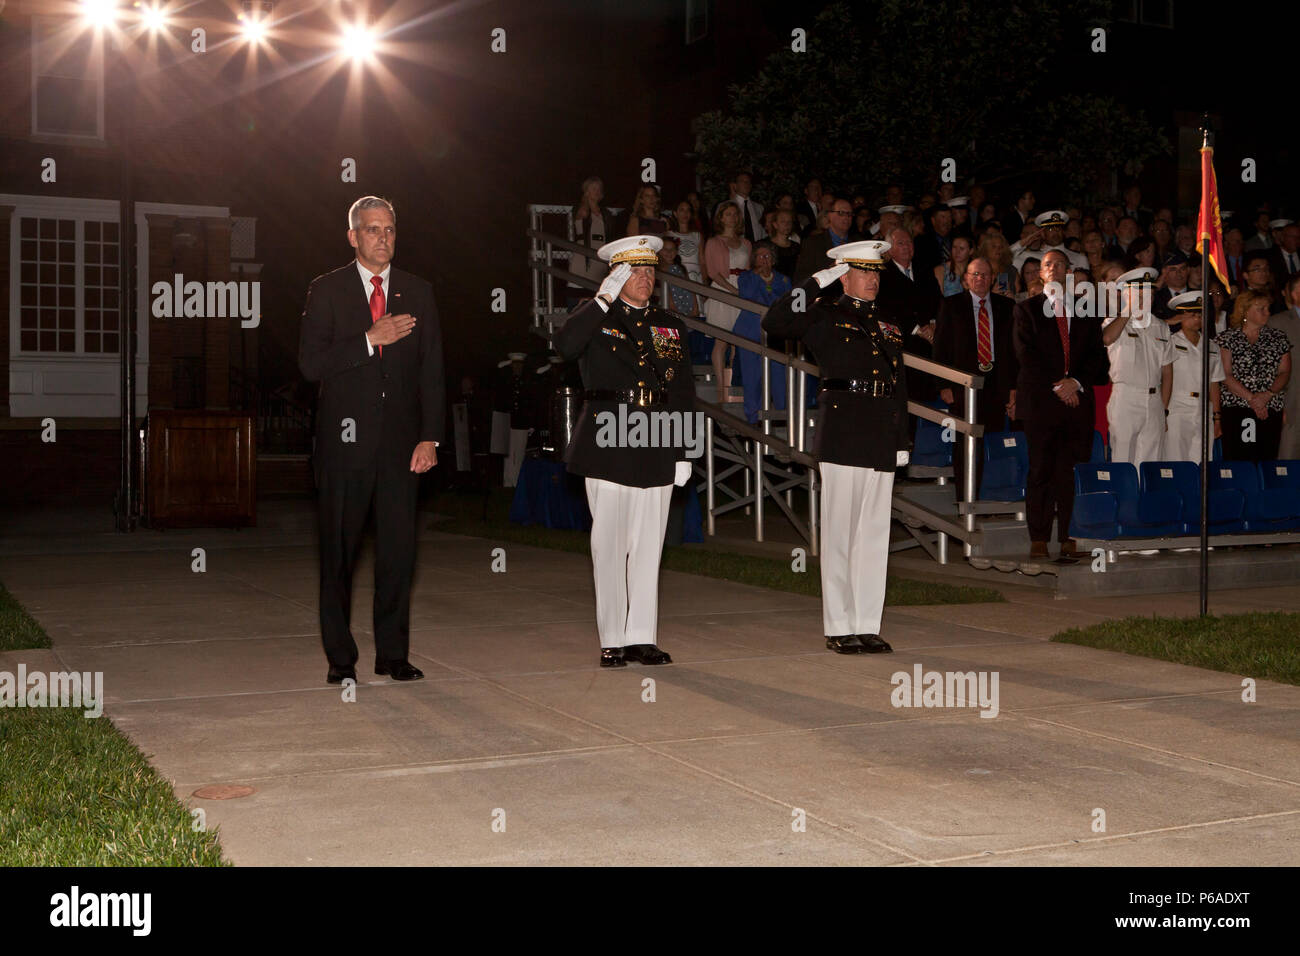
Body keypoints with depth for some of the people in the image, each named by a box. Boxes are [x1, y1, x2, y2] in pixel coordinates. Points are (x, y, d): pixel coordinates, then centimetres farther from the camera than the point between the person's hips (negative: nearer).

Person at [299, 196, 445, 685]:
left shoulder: (418, 291, 11)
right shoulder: (326, 290, 4)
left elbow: (432, 370, 8)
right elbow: (310, 364, -5)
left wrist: (430, 437, 0)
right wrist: (369, 340, -14)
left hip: (400, 439, 2)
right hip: (345, 438, -2)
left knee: (399, 548, 1)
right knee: (339, 549, 3)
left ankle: (393, 653, 12)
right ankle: (340, 657, 13)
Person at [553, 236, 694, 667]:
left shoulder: (670, 327, 16)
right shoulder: (595, 317, 6)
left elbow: (684, 396, 15)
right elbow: (565, 346, -18)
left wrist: (683, 452, 8)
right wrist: (604, 299, -16)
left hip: (657, 449, 3)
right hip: (608, 446, -3)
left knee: (648, 547, 6)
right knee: (609, 544, -1)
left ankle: (642, 637, 12)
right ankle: (612, 641, 6)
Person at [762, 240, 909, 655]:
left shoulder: (889, 328, 20)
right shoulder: (825, 317, 3)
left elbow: (899, 388, 20)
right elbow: (774, 322, -13)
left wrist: (901, 441, 13)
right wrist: (816, 282, -12)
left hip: (881, 442, 6)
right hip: (841, 439, -5)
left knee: (874, 534, 7)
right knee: (840, 534, -2)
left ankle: (867, 625, 13)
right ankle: (839, 628, 5)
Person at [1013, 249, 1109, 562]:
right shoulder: (1027, 309, 9)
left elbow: (1098, 356, 11)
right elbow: (1026, 355, -1)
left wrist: (1076, 382, -6)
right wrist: (1056, 386, -10)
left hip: (1077, 399, 2)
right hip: (1040, 400, -2)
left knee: (1070, 472, -2)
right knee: (1040, 471, -3)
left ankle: (1068, 538, 1)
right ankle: (1038, 539, 0)